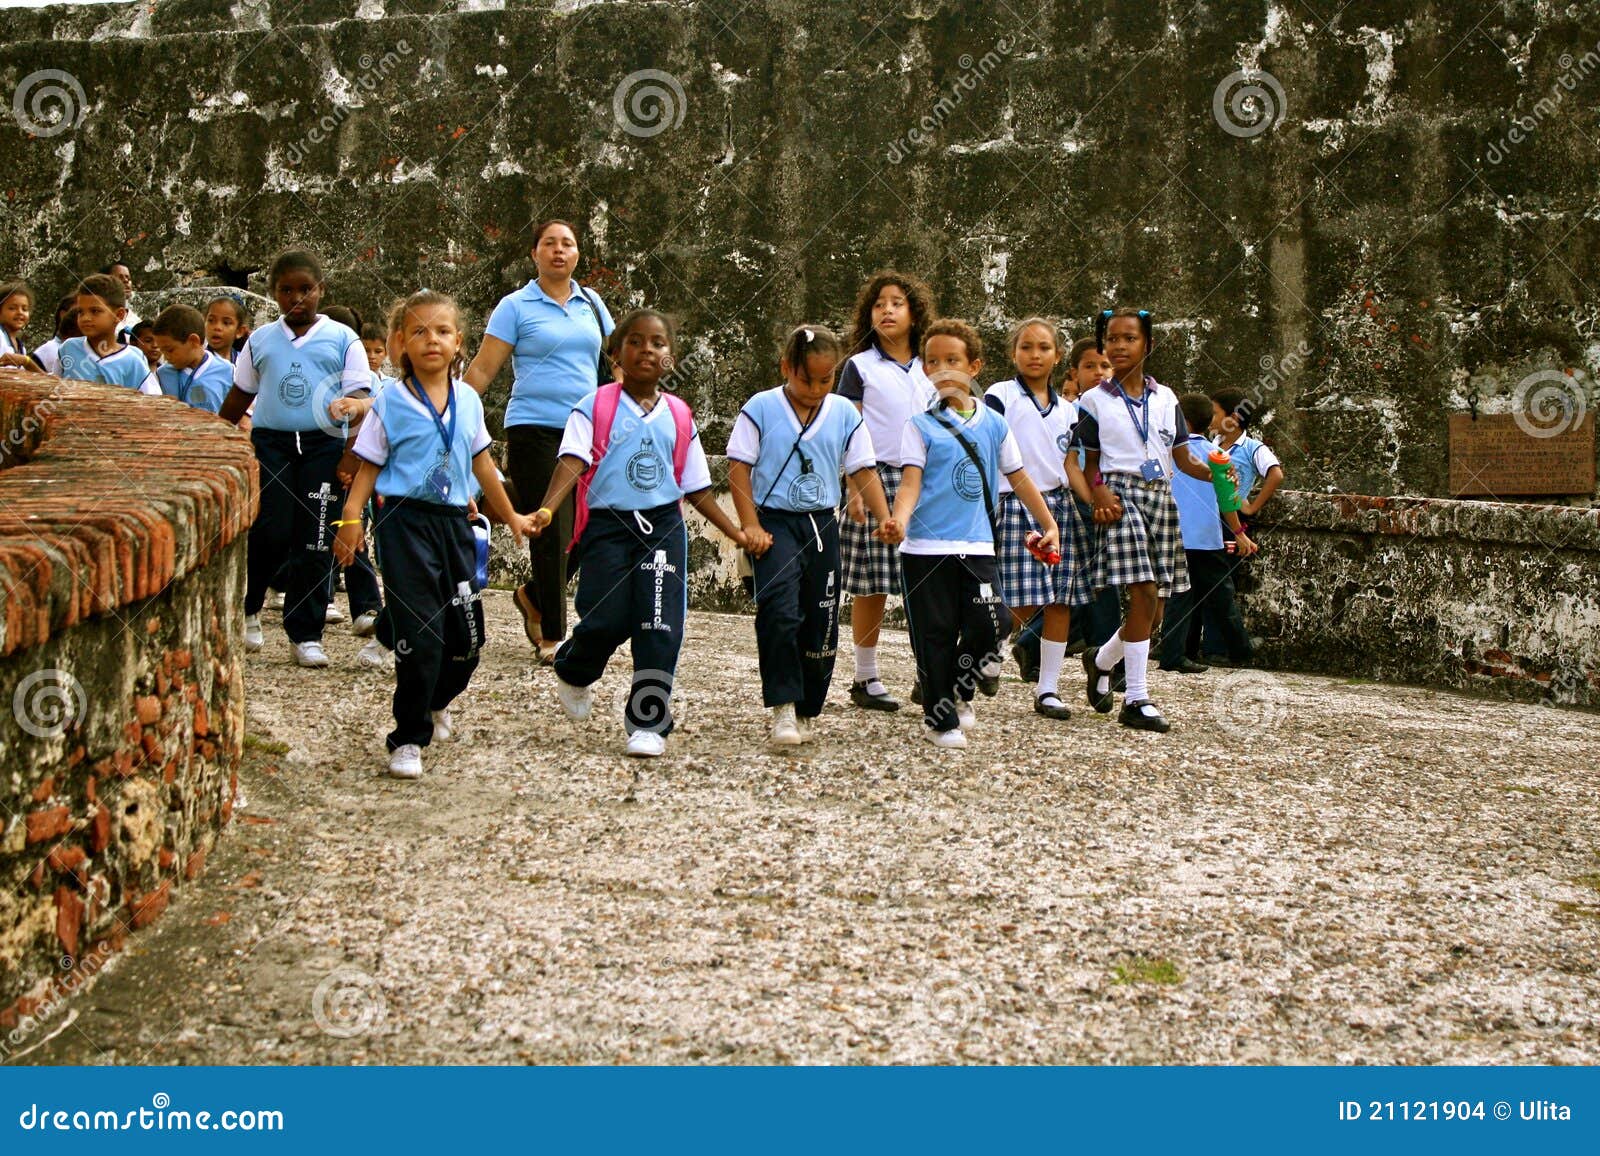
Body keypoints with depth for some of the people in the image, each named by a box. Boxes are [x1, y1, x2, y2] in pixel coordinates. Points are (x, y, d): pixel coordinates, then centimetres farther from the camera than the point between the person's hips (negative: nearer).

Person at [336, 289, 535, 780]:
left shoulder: (468, 401, 9)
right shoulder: (391, 403, -4)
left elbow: (482, 464, 20)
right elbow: (368, 467, -3)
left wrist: (510, 516, 27)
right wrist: (351, 518, -16)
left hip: (454, 522, 5)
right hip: (406, 522, -5)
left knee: (466, 636, 7)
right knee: (420, 636, -9)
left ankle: (436, 702, 37)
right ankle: (408, 738, 4)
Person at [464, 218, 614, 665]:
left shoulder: (592, 303, 14)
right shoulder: (516, 306, 0)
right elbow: (482, 369, -3)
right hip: (535, 429, -5)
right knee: (551, 533, -6)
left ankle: (534, 595, 29)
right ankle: (552, 635, 5)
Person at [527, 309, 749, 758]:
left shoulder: (679, 416, 11)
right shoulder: (597, 407, -1)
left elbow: (696, 487, 16)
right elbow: (573, 461, -14)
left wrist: (736, 532, 11)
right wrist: (547, 510, -30)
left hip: (664, 525, 3)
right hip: (607, 524, -3)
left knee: (660, 627, -6)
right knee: (605, 620, -7)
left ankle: (649, 722, 3)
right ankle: (573, 672, 28)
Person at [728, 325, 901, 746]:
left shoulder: (845, 414, 5)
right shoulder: (761, 409, -4)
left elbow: (863, 470, 7)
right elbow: (739, 467, -3)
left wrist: (884, 518, -6)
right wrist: (750, 526, -10)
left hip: (823, 524, 4)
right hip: (775, 522, -4)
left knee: (822, 623, 6)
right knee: (779, 611, -22)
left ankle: (806, 712, 20)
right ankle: (782, 706, -15)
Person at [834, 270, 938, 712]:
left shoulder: (929, 371, 15)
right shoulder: (860, 367, 2)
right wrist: (854, 490, -11)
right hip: (877, 480, -4)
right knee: (872, 585, -2)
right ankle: (865, 679, 7)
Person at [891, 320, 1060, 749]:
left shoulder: (994, 424, 9)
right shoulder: (921, 425, 0)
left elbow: (1019, 478, 17)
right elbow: (911, 481, -10)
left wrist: (1049, 525, 18)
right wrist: (898, 520, -28)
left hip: (976, 547, 2)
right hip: (926, 547, -2)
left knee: (991, 621, -11)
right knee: (935, 634, 1)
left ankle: (960, 689, 15)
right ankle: (939, 718, 15)